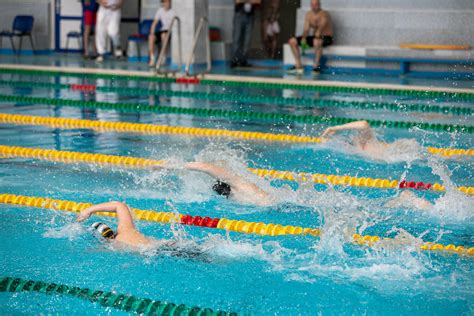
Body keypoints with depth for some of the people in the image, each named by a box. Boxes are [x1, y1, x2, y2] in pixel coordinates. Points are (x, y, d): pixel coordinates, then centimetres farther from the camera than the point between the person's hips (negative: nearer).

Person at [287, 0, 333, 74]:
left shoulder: (324, 14, -12)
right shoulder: (309, 14, 8)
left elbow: (321, 26, -28)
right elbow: (306, 29, 2)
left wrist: (317, 35, -44)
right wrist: (303, 38, -18)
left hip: (326, 37, -7)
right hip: (314, 37, 7)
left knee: (317, 41, -45)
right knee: (292, 41, -6)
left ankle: (316, 66, -32)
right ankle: (299, 66, -9)